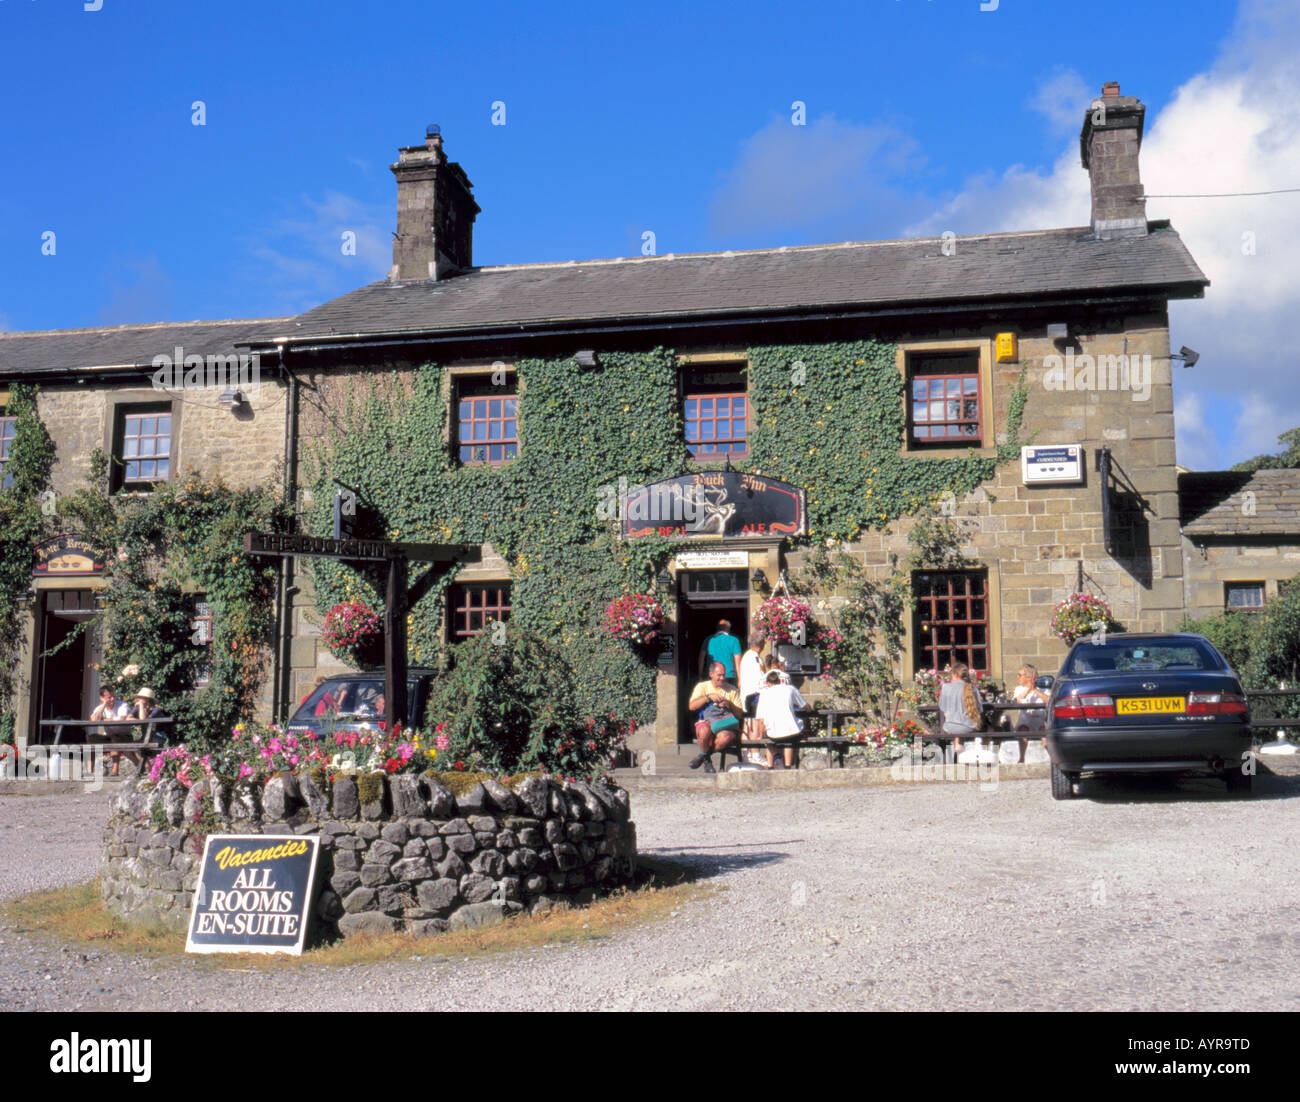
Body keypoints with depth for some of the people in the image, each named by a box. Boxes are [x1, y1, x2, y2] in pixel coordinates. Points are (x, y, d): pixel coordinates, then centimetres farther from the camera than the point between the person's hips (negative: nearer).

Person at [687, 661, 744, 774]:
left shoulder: (732, 689, 16)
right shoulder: (702, 686, 15)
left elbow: (740, 714, 10)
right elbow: (692, 706, 0)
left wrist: (729, 704, -9)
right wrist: (708, 697, -10)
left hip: (726, 725, 1)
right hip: (706, 722, 0)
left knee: (725, 737, -36)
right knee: (705, 731, -38)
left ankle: (703, 755, -6)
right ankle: (706, 760, -7)